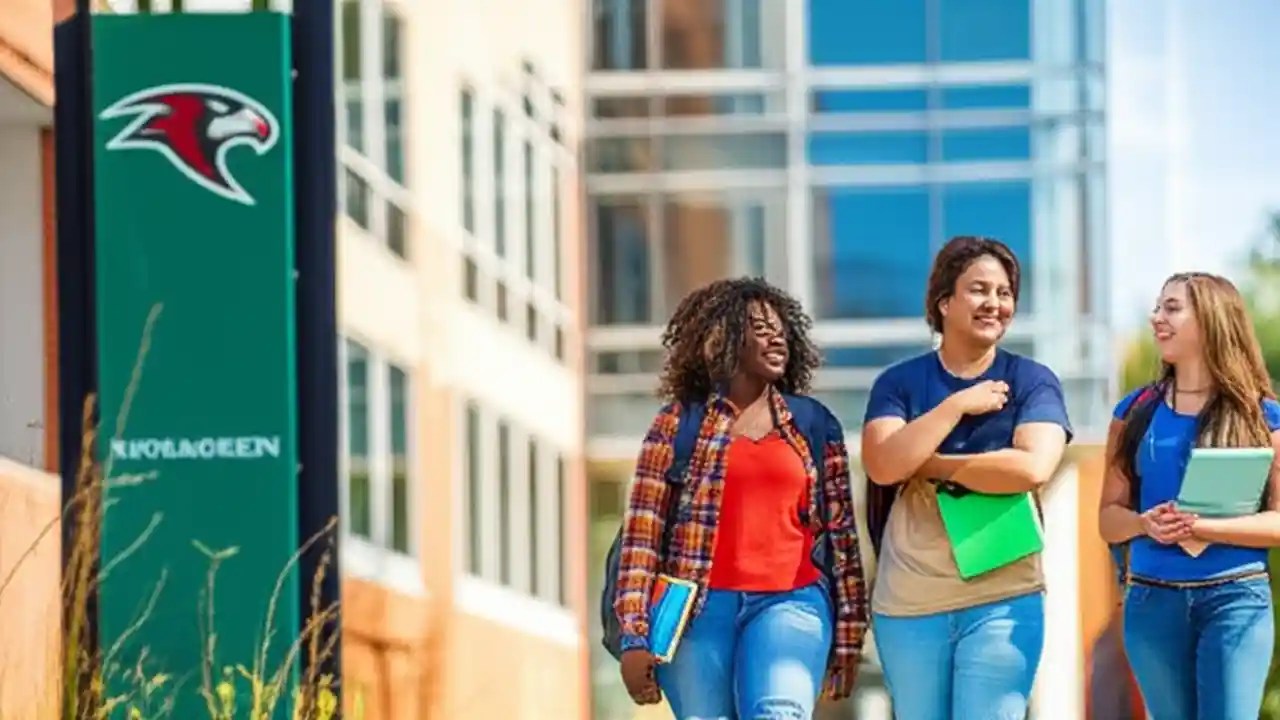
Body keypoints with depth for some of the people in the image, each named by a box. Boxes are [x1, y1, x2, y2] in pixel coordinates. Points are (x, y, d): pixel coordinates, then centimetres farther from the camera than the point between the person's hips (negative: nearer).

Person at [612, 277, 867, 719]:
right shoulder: (679, 423, 6)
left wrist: (848, 637, 8)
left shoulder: (815, 423, 12)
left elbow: (841, 532, 12)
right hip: (700, 608, 0)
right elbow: (643, 530, 2)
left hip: (788, 604, 0)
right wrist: (635, 637, -5)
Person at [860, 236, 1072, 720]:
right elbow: (882, 465, -11)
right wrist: (958, 404, -13)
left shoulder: (1032, 382, 1)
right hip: (908, 605, 2)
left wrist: (925, 465, -12)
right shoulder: (899, 383, 5)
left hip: (1002, 600, -2)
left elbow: (1033, 468, -17)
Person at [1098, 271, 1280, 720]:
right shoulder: (1136, 411, 9)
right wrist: (1144, 524, -15)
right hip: (1152, 600, 3)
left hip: (1236, 599, -3)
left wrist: (1202, 527, -17)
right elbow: (1108, 518, 8)